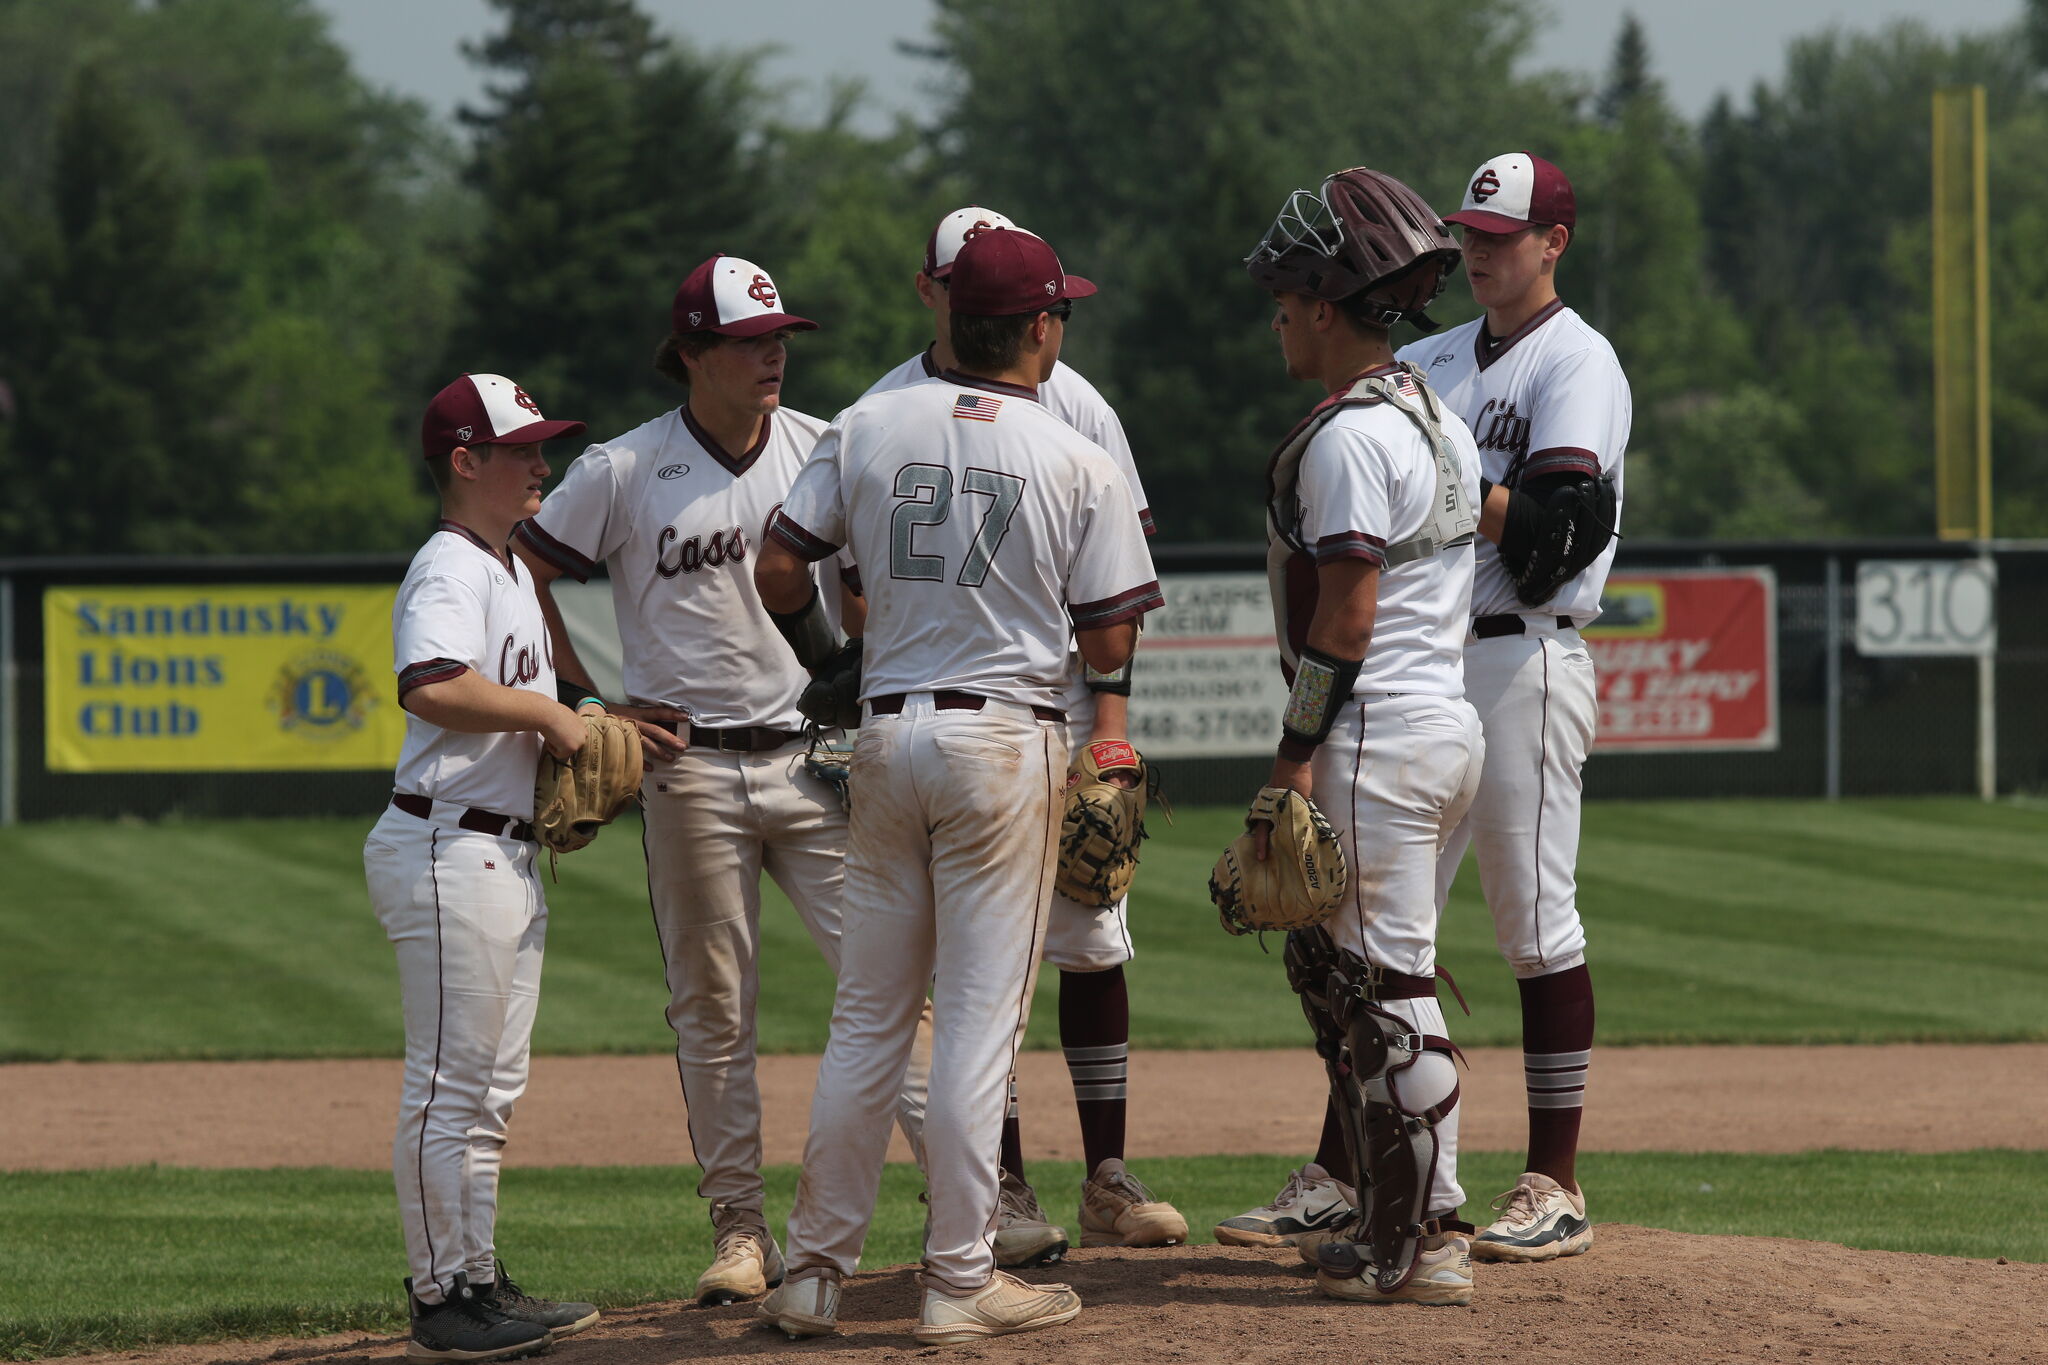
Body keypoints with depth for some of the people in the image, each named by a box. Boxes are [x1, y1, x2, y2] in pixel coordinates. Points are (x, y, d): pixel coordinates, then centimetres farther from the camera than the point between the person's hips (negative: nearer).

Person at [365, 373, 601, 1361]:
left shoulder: (513, 573, 19)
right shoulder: (450, 570, -13)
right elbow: (431, 687, -30)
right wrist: (545, 711, -20)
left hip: (507, 854, 11)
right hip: (448, 846, -11)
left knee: (493, 1088, 14)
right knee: (449, 1085, -7)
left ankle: (478, 1282, 21)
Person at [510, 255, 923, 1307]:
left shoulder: (824, 453, 5)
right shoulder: (623, 471, -2)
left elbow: (862, 591, 16)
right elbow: (522, 576, 6)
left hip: (814, 759, 1)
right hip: (689, 768, -1)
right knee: (711, 1008, 3)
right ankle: (740, 1228, 10)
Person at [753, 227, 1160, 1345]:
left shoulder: (869, 428, 3)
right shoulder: (1080, 466, -6)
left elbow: (779, 569, 3)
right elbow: (1109, 646, -5)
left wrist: (825, 665, 21)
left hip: (888, 737, 4)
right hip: (1008, 737, -4)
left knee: (867, 1016, 11)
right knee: (978, 1018, 0)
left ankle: (814, 1270, 12)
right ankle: (961, 1282, 1)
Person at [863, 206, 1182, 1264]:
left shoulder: (1070, 405, 4)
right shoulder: (881, 418, 4)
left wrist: (1110, 724, -6)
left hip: (1064, 711, 1)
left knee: (1093, 944, 1)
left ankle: (1106, 1184, 7)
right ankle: (1005, 1193, 3)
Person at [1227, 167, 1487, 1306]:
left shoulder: (1350, 435, -15)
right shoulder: (1438, 421, 15)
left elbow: (1345, 620, -18)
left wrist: (1297, 754, -14)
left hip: (1378, 736, -10)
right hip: (1450, 721, 10)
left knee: (1387, 982, -6)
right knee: (1326, 956, 18)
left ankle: (1425, 1242, -5)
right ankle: (1382, 1205, 22)